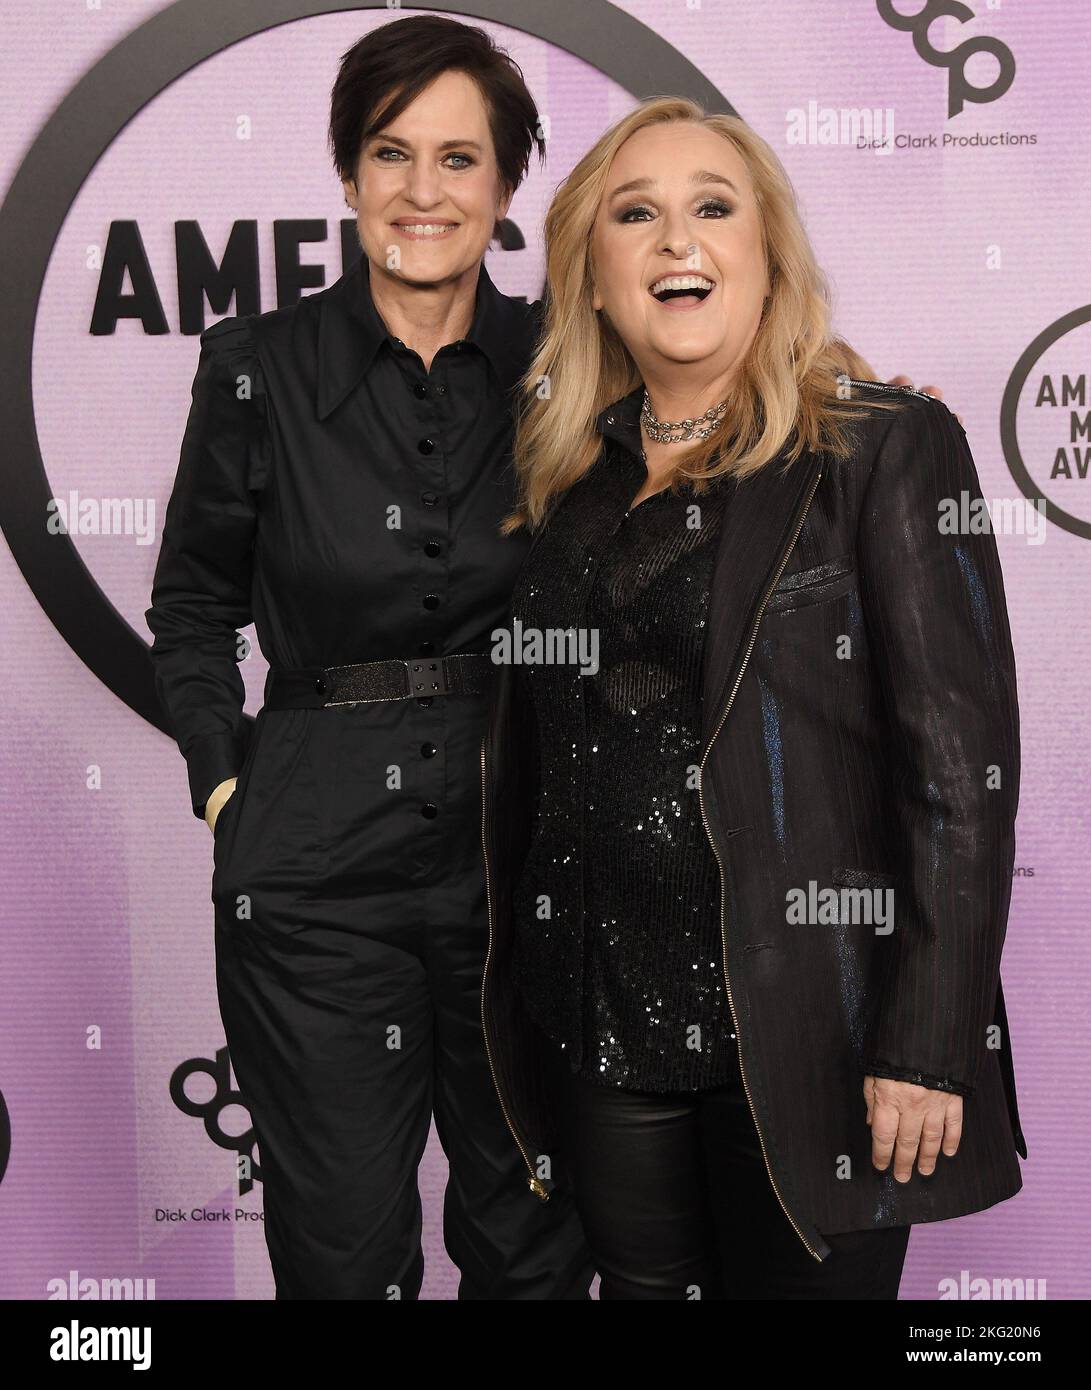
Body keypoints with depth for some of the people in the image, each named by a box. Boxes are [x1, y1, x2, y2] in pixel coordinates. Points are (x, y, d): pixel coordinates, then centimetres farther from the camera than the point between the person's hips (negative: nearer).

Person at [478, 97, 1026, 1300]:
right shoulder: (565, 479, 9)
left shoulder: (888, 449, -7)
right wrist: (517, 995, 11)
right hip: (601, 1018, 5)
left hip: (798, 1023, -4)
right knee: (643, 1287, 17)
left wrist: (928, 1039, -15)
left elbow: (963, 761, -11)